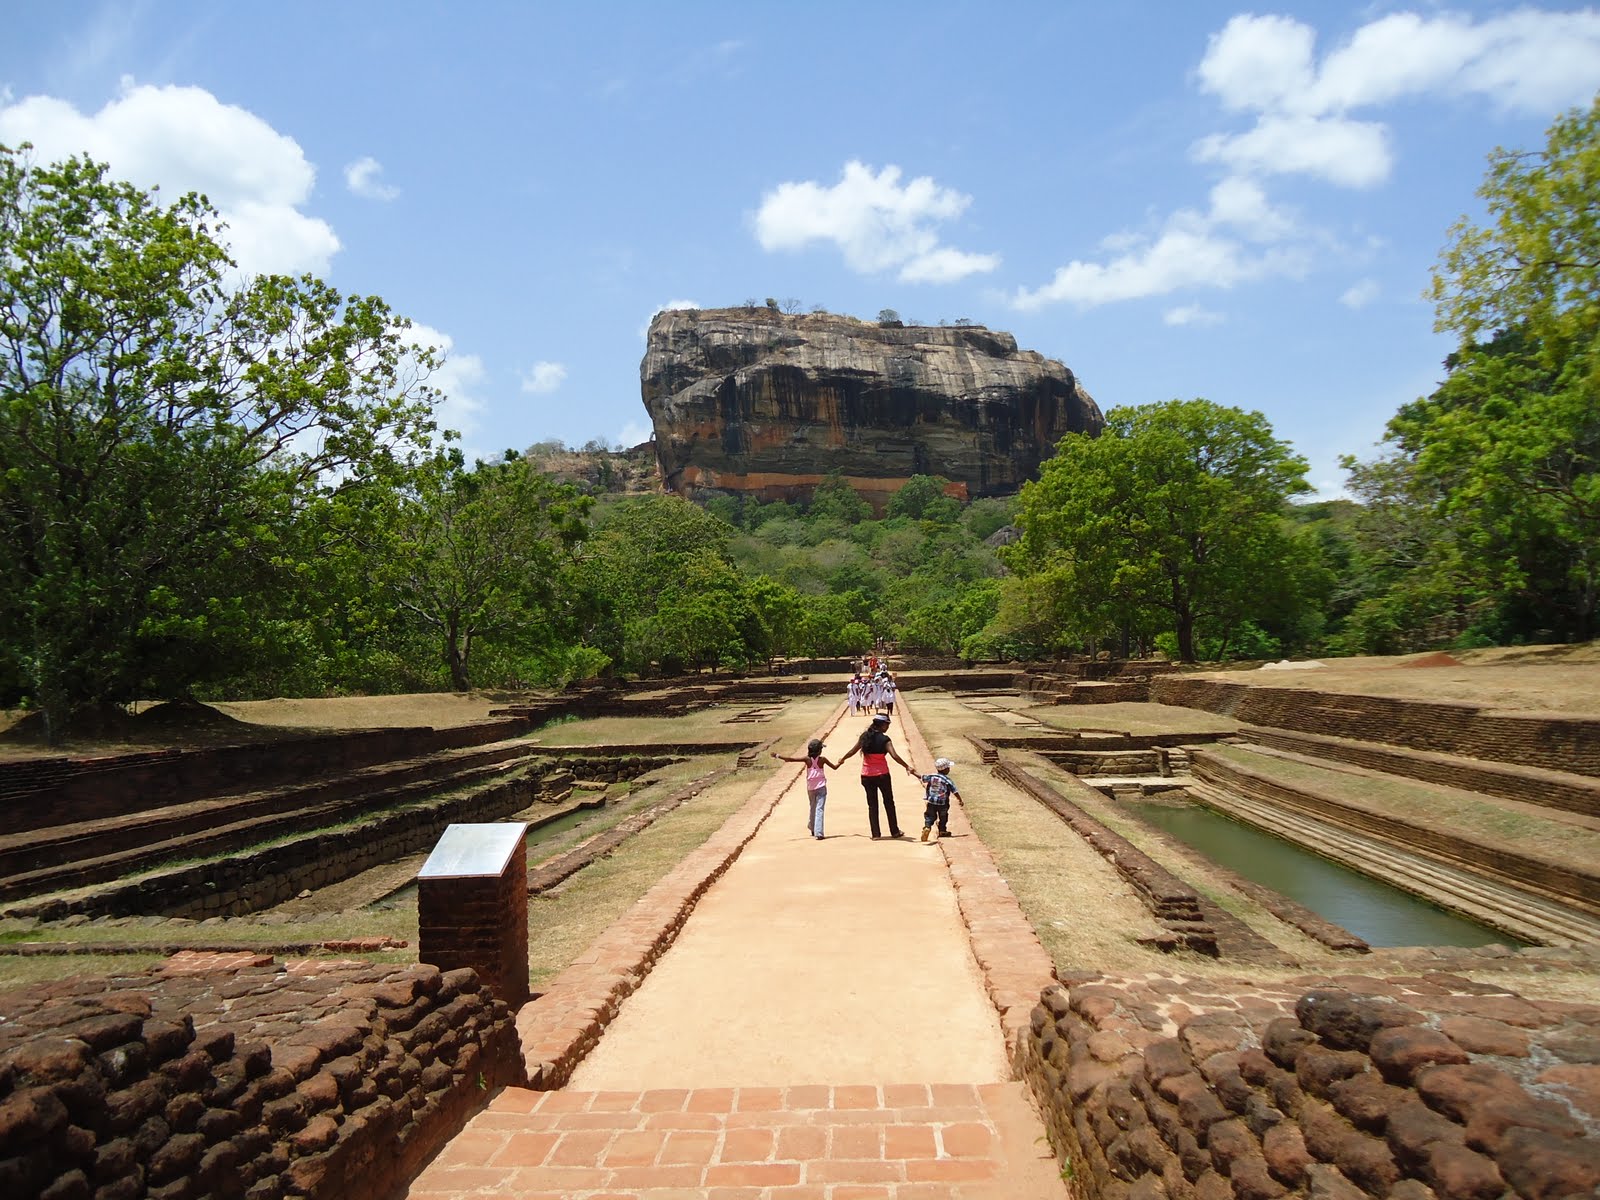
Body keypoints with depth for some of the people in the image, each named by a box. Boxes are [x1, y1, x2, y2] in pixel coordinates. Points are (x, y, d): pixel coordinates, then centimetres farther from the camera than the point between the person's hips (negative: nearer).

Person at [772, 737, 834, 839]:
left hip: (810, 788, 3)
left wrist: (778, 755, -4)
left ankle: (812, 829, 36)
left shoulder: (807, 759, -6)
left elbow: (791, 759, -11)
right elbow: (835, 767, 3)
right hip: (821, 787, -3)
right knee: (819, 809, -5)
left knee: (812, 808, 22)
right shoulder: (822, 760, -8)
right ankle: (818, 832, -17)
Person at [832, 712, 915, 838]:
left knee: (872, 805, 11)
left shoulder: (865, 736, 1)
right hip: (881, 775, -4)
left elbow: (853, 751, 9)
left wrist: (842, 760, 24)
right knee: (889, 803, 12)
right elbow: (894, 756, -24)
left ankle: (875, 833, 11)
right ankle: (895, 832, 19)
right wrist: (907, 767, -23)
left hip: (867, 775, 4)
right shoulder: (885, 739, -13)